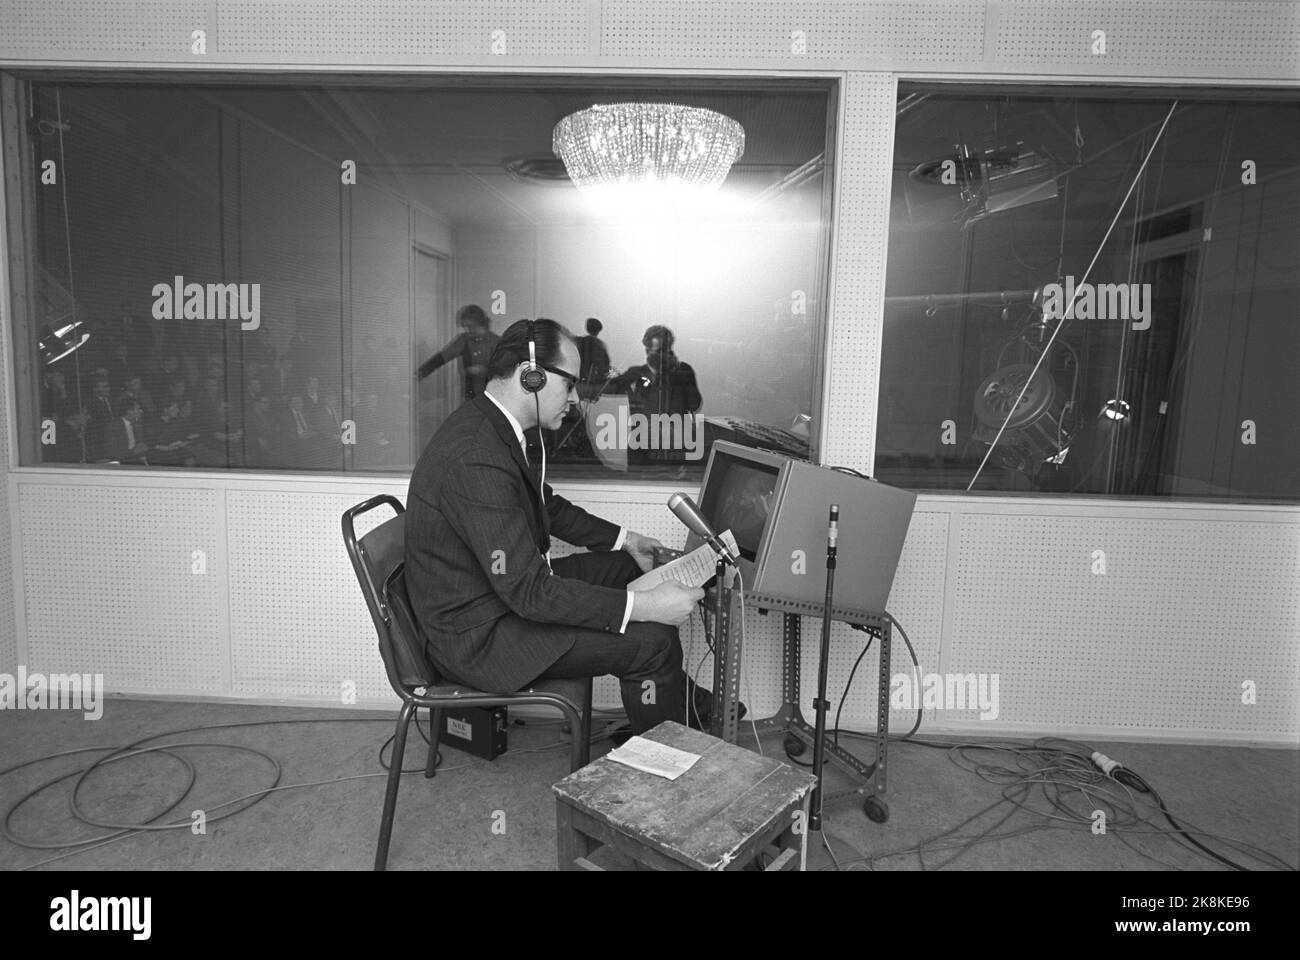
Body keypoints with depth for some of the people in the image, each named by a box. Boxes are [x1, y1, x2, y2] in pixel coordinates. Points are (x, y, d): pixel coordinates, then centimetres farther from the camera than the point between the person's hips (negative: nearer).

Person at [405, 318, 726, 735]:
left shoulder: (489, 424, 1)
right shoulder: (476, 459, -31)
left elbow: (548, 505, 17)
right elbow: (528, 592, -31)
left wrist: (625, 539, 14)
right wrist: (644, 606, -29)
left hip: (510, 588, 10)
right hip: (475, 637, -10)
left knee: (631, 567, 14)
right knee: (651, 640, -14)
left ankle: (693, 709, 28)